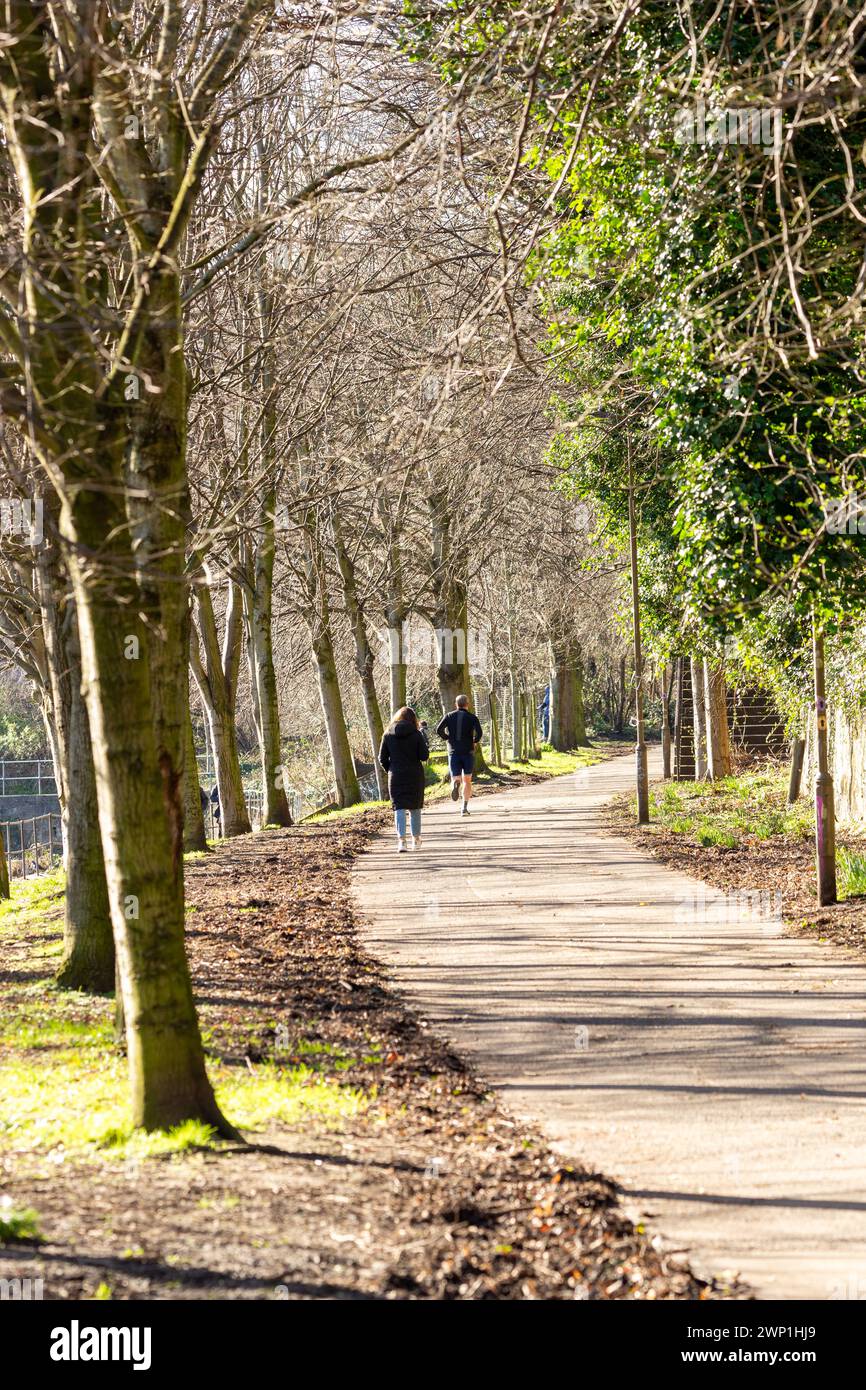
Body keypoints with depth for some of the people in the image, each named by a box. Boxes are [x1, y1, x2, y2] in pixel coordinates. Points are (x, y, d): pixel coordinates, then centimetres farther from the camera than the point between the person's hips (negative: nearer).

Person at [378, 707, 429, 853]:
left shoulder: (388, 734, -1)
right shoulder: (416, 734, -6)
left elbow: (382, 758, 1)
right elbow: (424, 756, -7)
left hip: (396, 776, 0)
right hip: (415, 775, 0)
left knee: (399, 808, -2)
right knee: (415, 808, 14)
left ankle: (401, 839, -18)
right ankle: (416, 839, 22)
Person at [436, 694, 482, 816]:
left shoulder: (449, 716, 6)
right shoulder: (472, 717, 1)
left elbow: (439, 730, -6)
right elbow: (479, 732, -13)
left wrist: (447, 738, 10)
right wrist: (475, 741, 7)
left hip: (453, 752, 1)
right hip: (468, 751, 0)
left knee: (456, 779, 1)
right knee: (467, 780, 12)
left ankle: (455, 784, -37)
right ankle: (465, 808, 5)